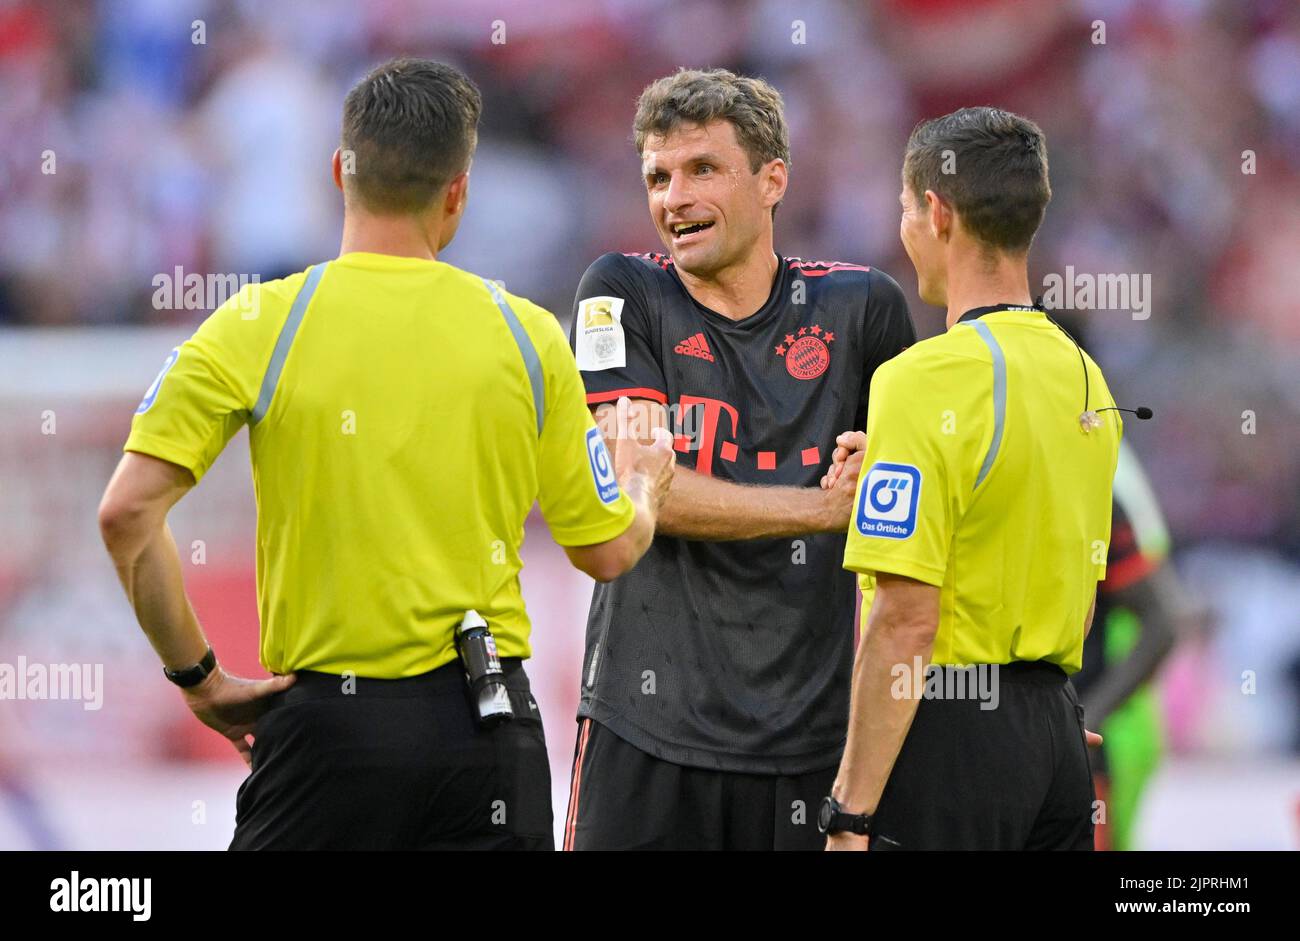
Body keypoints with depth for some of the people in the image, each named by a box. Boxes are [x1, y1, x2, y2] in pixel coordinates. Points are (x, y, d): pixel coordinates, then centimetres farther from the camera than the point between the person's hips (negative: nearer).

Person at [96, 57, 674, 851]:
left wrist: (199, 678, 0)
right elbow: (607, 550, 9)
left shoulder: (260, 325, -4)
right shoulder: (527, 335, 1)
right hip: (484, 726, 1)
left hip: (325, 722, -1)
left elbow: (128, 513, -11)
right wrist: (645, 485, 32)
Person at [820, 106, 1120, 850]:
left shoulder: (927, 378, -14)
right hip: (1057, 726, 8)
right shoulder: (1083, 375, 11)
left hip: (949, 730, -8)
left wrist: (851, 816, -17)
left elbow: (906, 620, -19)